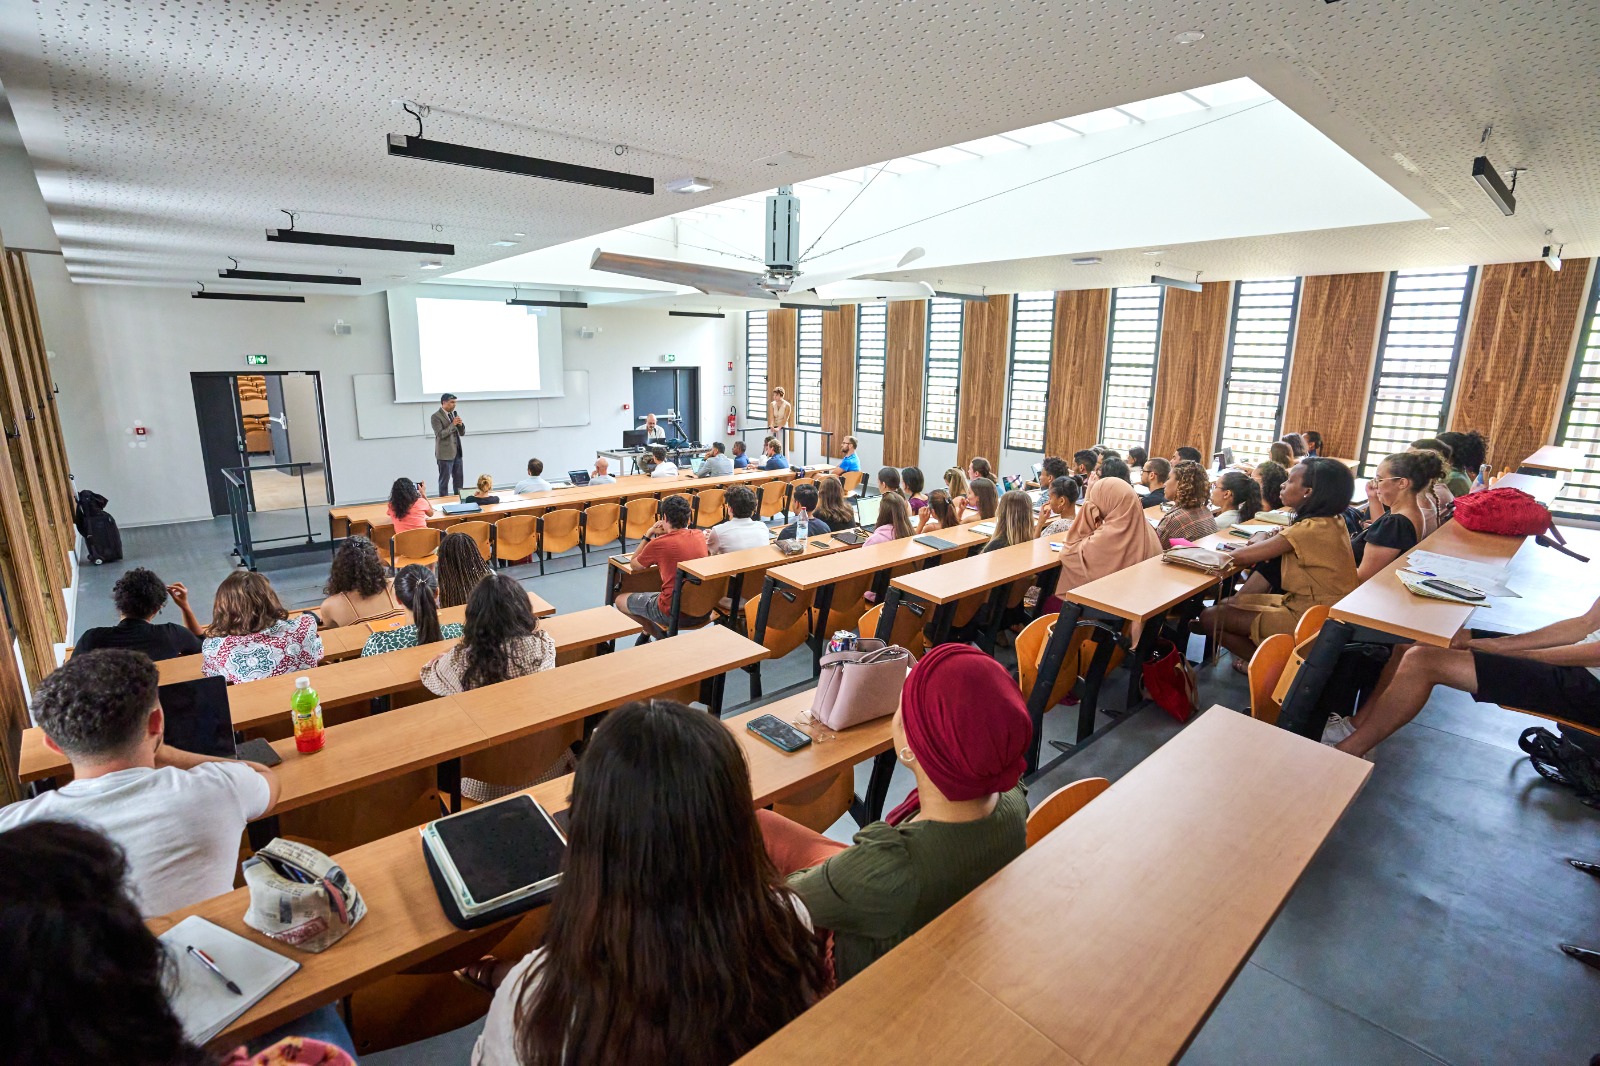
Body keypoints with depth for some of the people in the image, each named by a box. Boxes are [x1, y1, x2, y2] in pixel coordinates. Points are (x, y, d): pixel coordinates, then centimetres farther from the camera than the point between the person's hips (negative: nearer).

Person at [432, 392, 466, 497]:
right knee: (444, 480, 1)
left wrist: (460, 424, -8)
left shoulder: (454, 414, 12)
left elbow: (462, 432, 12)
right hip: (445, 453, -7)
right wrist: (453, 424, -20)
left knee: (459, 479, 11)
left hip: (457, 452, 7)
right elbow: (441, 434, -19)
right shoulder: (436, 416, -10)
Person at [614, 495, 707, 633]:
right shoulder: (699, 536, -1)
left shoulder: (659, 543, -17)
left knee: (620, 600, 16)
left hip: (672, 612, -7)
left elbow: (633, 566, 3)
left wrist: (648, 534, 5)